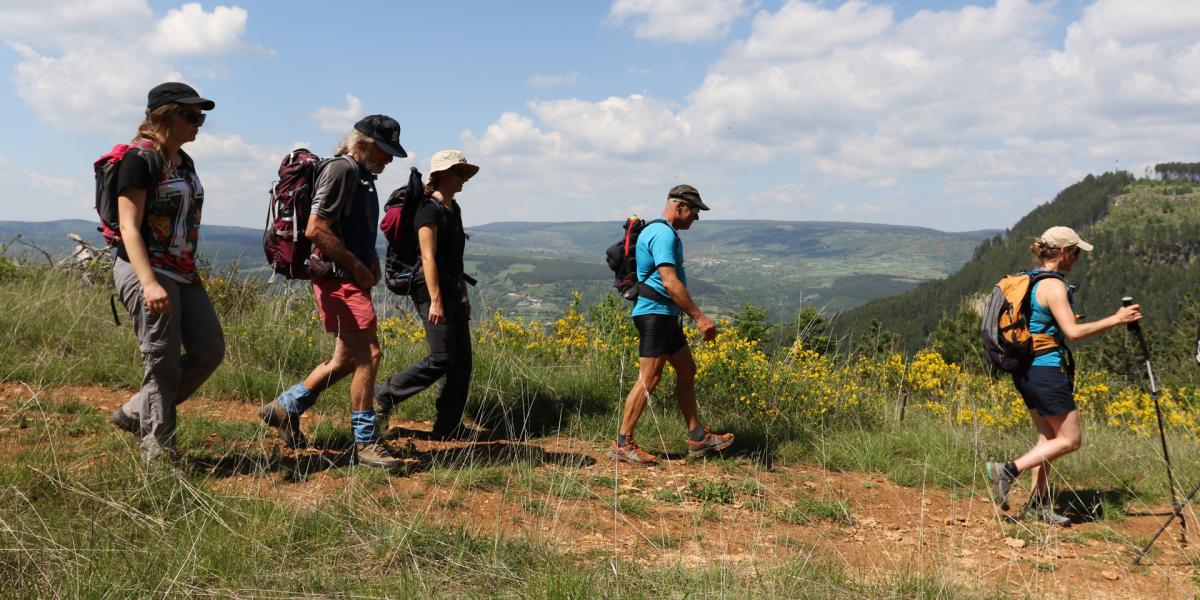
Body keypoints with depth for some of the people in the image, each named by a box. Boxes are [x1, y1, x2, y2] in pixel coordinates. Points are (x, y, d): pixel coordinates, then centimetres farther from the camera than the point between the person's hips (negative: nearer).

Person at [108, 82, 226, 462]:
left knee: (210, 349, 7)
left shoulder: (184, 162, 14)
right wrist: (149, 283, -27)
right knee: (162, 362, -4)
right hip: (145, 272, -9)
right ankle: (159, 452, 8)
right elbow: (129, 226, -17)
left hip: (182, 274, 9)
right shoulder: (140, 159, -11)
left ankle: (135, 414, 20)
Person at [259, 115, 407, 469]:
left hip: (355, 280, 10)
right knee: (368, 354, -11)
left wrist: (372, 263, 15)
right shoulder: (340, 170, -11)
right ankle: (365, 443, -3)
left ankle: (285, 408, 27)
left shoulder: (363, 176, 19)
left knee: (346, 360, 13)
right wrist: (357, 266, -14)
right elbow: (316, 230, -20)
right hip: (338, 279, -10)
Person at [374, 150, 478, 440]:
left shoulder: (454, 209, 16)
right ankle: (383, 395, 5)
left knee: (462, 360, 6)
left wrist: (464, 296, 21)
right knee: (442, 358, -10)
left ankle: (448, 426, 12)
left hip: (452, 288, 9)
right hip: (432, 288, -9)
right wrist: (436, 301, -23)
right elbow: (428, 257, -18)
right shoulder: (430, 209, -12)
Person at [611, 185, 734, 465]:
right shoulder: (663, 234, -16)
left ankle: (697, 437, 19)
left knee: (687, 370, 13)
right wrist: (700, 318, -26)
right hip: (655, 313, -11)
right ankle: (623, 443, 0)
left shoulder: (660, 232, 18)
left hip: (665, 315, 11)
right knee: (649, 379, -8)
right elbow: (670, 282, -26)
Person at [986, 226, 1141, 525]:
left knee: (1049, 437, 15)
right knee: (1070, 439, 1)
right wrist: (1115, 320, -15)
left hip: (1025, 370, 9)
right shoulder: (1053, 285, -16)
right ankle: (1009, 470, -9)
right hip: (1047, 370, -9)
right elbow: (1073, 332, -22)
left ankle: (1039, 503, 16)